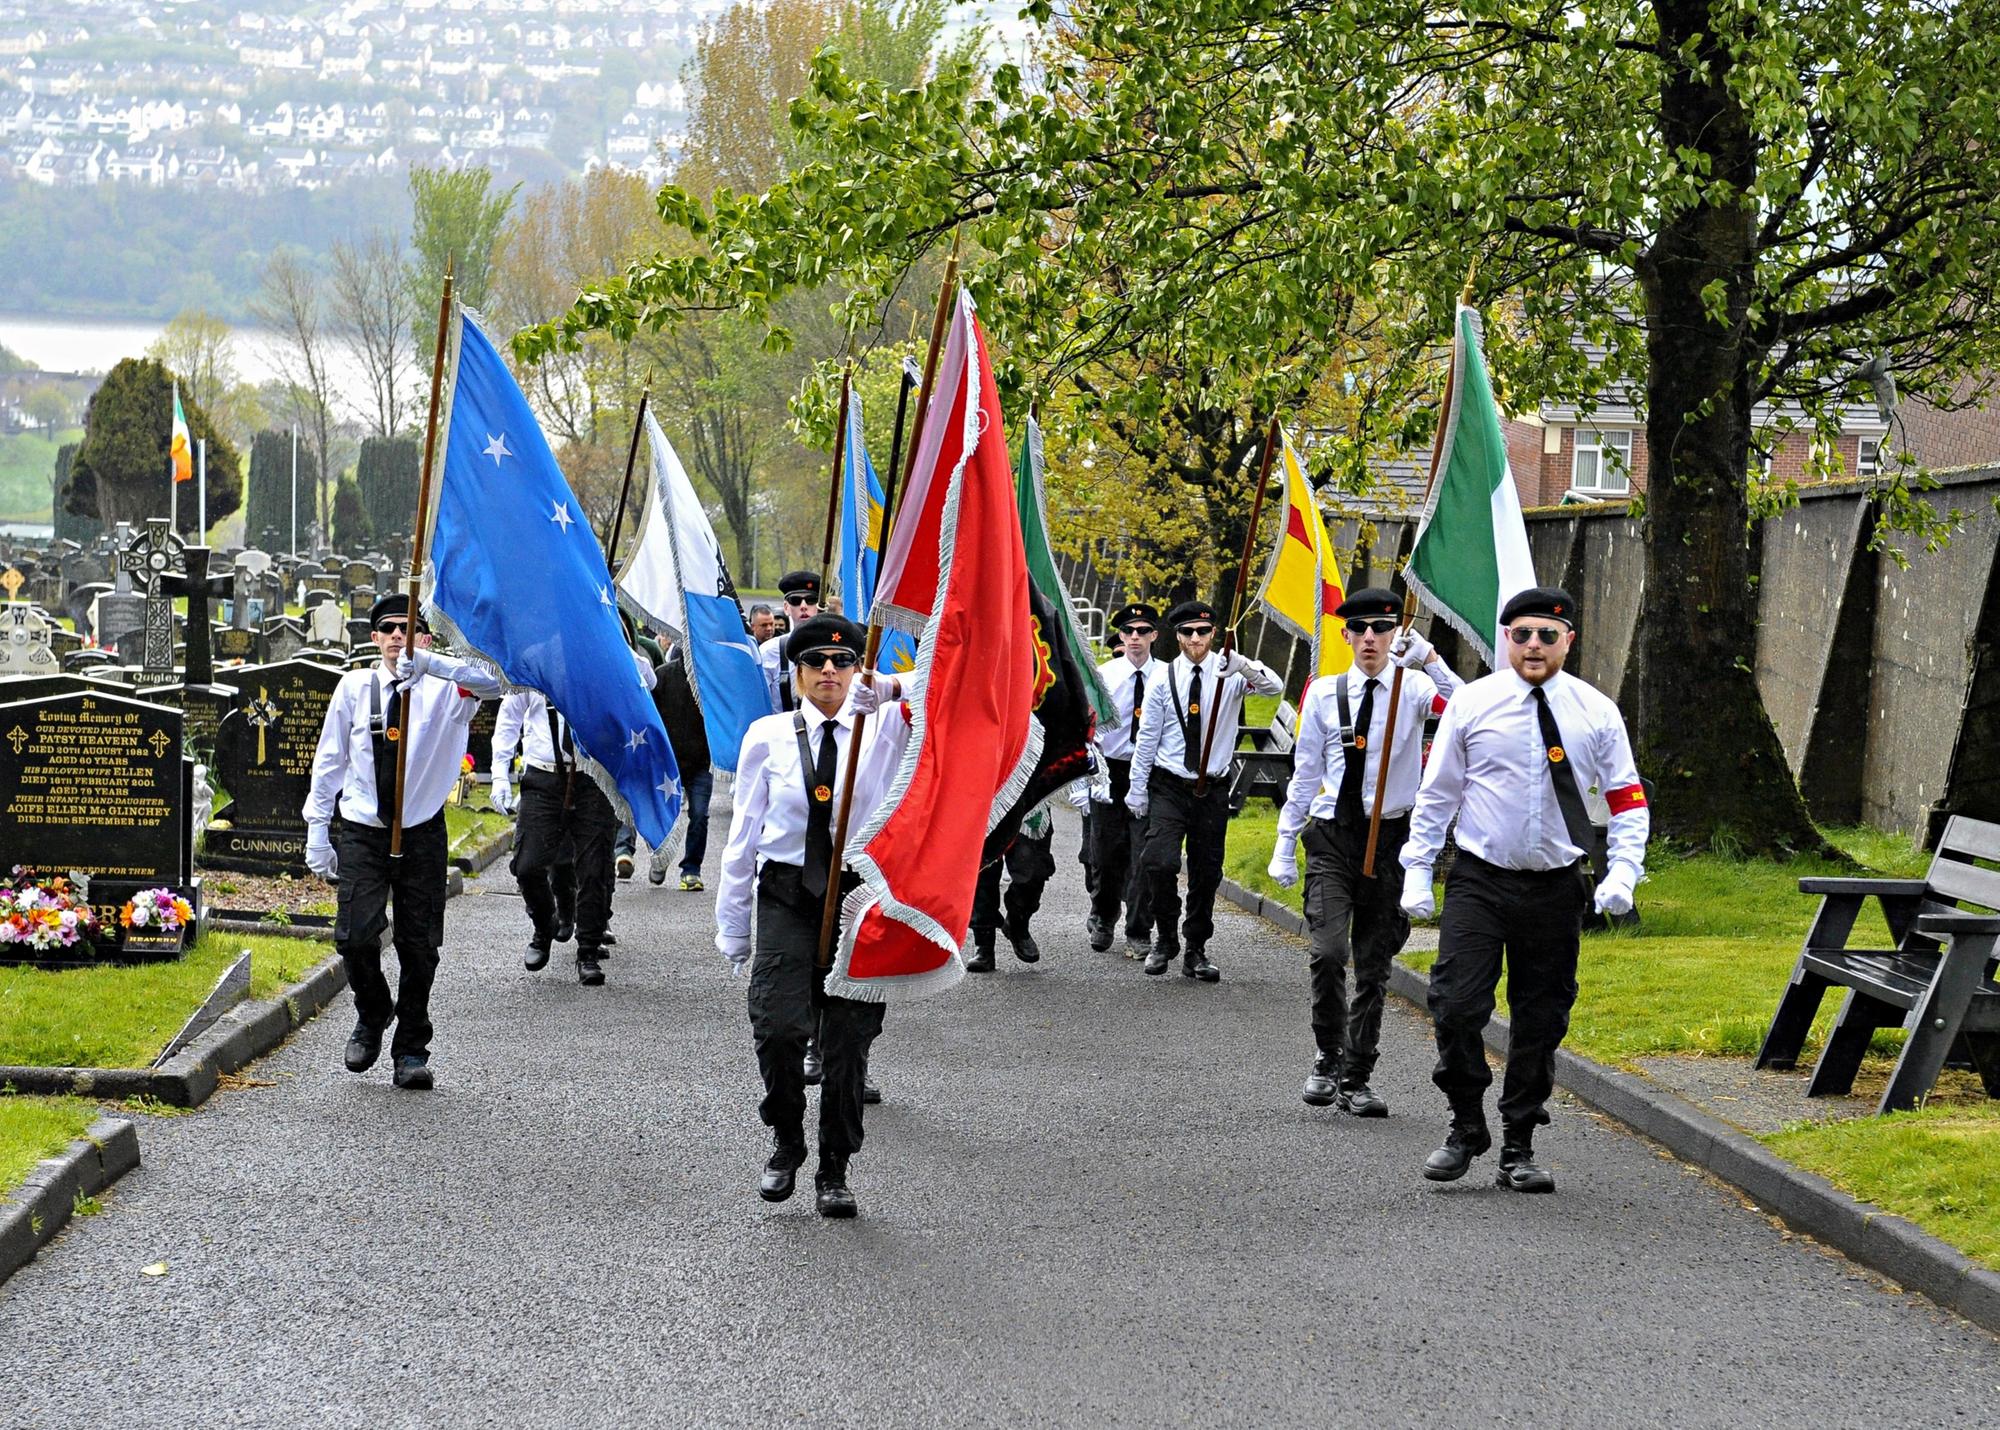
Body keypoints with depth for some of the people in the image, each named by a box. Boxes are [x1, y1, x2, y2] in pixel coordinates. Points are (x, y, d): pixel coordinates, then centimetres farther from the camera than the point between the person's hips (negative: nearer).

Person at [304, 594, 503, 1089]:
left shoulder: (443, 688, -3)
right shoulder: (355, 687, 3)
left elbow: (492, 681, -26)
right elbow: (328, 760, 8)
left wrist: (428, 660, -40)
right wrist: (317, 833, 5)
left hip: (422, 831, 0)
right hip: (362, 830, 1)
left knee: (419, 946, 3)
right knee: (356, 936, -12)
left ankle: (411, 1051, 18)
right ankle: (372, 1017, 18)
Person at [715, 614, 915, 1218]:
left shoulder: (886, 729, 3)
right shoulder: (767, 736, 5)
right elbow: (743, 837, 8)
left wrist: (890, 689, -33)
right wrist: (734, 929, 8)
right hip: (786, 898, 0)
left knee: (849, 1039, 2)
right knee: (778, 1026, -15)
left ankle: (835, 1171, 18)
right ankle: (786, 1142, 11)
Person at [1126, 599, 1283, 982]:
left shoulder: (1230, 674, -3)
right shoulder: (1163, 679, -1)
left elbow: (1274, 687, -22)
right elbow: (1147, 738, 4)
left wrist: (1245, 665, -42)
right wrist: (1137, 788, 3)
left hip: (1212, 789, 1)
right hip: (1168, 787, -1)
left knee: (1207, 872, 7)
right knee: (1160, 863, -17)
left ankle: (1196, 953, 21)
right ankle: (1166, 937, 6)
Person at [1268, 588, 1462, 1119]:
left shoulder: (1413, 688, -1)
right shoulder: (1324, 693, 5)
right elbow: (1305, 772, 11)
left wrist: (1429, 659, -35)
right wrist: (1285, 845, 11)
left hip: (1388, 838, 0)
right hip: (1331, 835, 0)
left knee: (1374, 965, 6)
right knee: (1328, 951, -16)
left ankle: (1356, 1080, 15)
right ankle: (1328, 1059, 4)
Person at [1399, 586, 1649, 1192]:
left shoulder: (1596, 712, 2)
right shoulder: (1471, 704, -2)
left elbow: (1627, 799, 7)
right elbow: (1436, 794, 5)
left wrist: (1623, 872, -7)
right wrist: (1416, 872, 1)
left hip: (1556, 886, 1)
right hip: (1478, 880, -1)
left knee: (1541, 1019, 7)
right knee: (1457, 1006, -12)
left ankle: (1519, 1148, 20)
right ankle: (1466, 1128, 9)